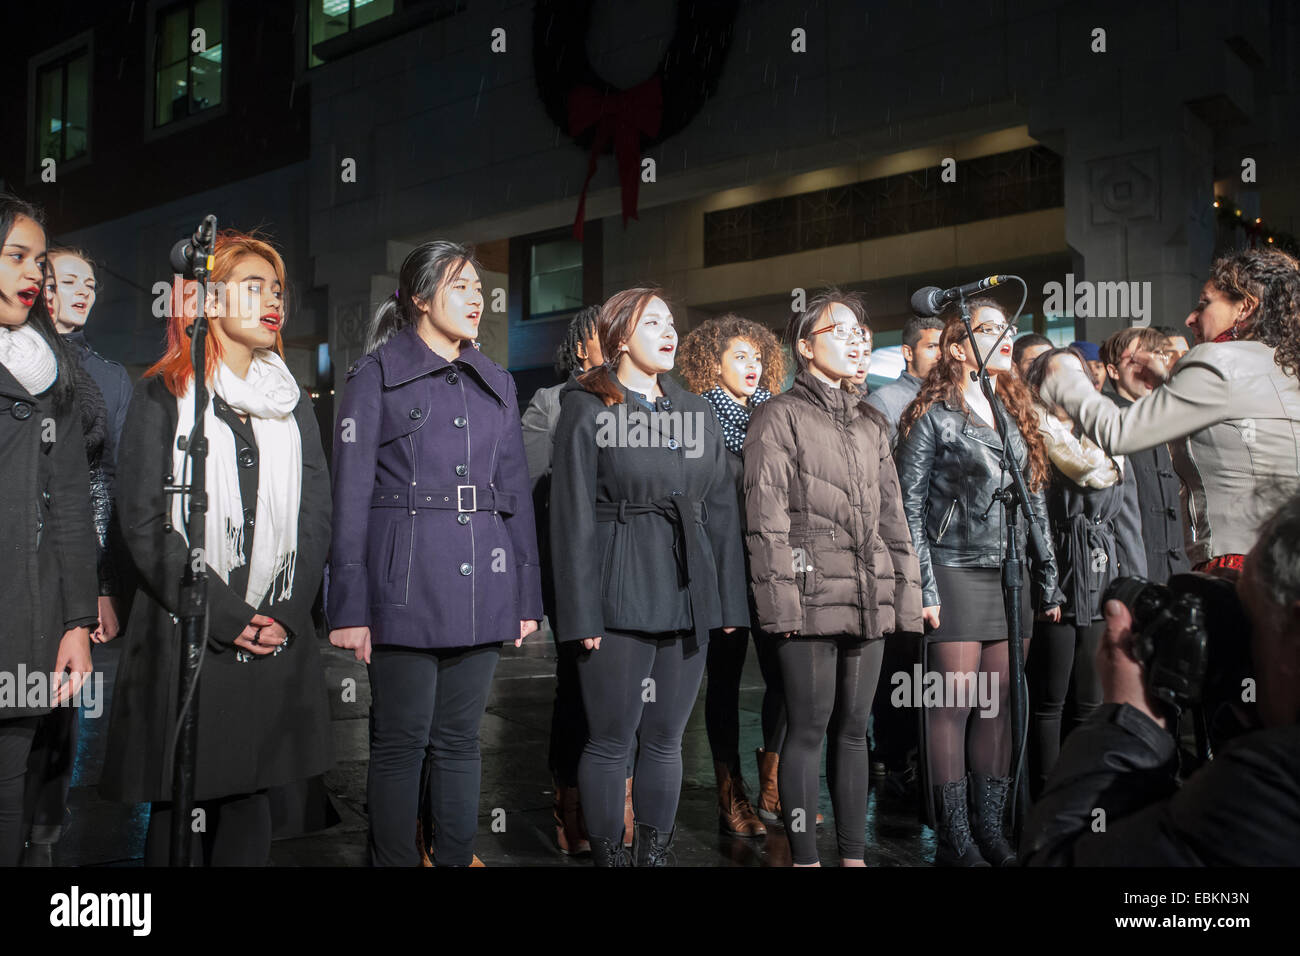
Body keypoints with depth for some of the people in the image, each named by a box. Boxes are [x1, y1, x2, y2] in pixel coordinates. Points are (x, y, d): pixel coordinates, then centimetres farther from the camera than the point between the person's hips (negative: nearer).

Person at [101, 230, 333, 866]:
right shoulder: (163, 396, 2)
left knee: (251, 802, 8)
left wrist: (284, 614, -4)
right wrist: (225, 617, -13)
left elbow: (317, 517, 9)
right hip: (185, 641, -3)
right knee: (179, 805, 4)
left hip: (277, 643, 3)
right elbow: (145, 522, -7)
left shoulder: (292, 403, 15)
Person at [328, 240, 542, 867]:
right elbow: (350, 497, -4)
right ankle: (394, 861, 18)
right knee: (401, 744, 3)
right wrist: (350, 605, -10)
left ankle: (456, 859, 23)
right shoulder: (377, 374, 1)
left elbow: (517, 493, 16)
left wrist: (527, 596, 11)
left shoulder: (496, 384, 16)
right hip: (406, 586, -4)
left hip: (481, 589, 5)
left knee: (460, 741, 12)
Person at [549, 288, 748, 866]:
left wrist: (729, 601, 6)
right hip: (620, 595, -4)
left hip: (688, 595, 5)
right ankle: (607, 855, 17)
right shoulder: (588, 408, 0)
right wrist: (582, 611, -11)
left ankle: (655, 855, 22)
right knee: (612, 740, 2)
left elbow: (721, 509, 13)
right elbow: (573, 514, -5)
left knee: (665, 739, 11)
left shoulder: (697, 411, 15)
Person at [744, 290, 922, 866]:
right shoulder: (780, 417, 0)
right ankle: (805, 858, 9)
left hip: (870, 602, 6)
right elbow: (766, 520, -7)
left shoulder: (871, 424, 19)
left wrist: (905, 596, 11)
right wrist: (780, 602, -14)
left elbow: (892, 517, 18)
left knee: (854, 730, 11)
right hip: (812, 601, -6)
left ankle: (854, 855, 20)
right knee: (808, 732, 0)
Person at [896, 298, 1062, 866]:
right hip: (957, 575, -6)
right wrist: (923, 589, -13)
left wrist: (1047, 583, 13)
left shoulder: (1017, 414, 16)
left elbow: (1035, 500, 17)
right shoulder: (933, 416, -2)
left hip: (1013, 578, 6)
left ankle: (992, 831, 16)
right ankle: (955, 840, 5)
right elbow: (910, 506, -6)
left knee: (1000, 706, 7)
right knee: (954, 707, -4)